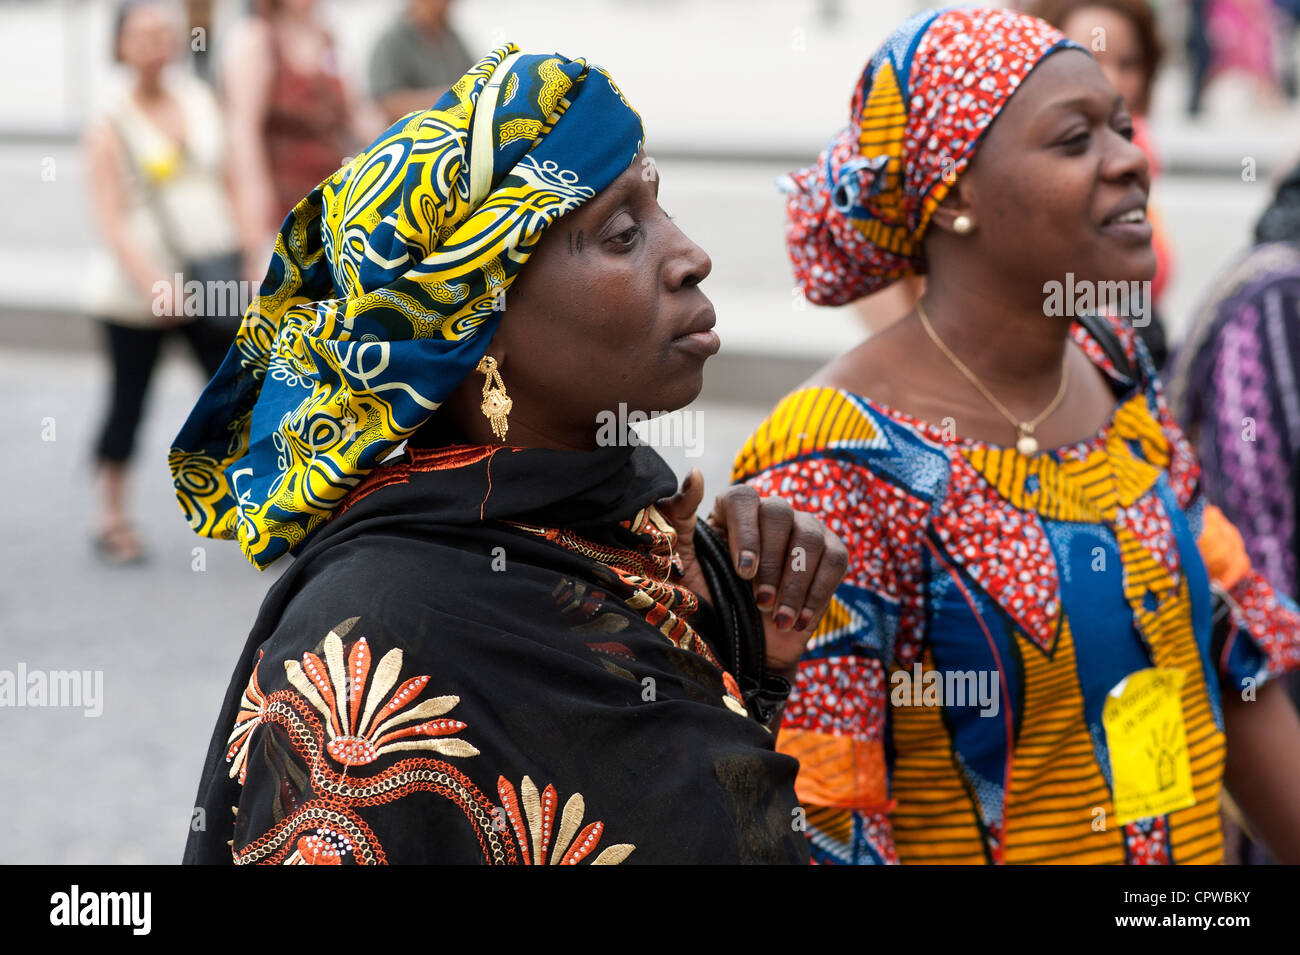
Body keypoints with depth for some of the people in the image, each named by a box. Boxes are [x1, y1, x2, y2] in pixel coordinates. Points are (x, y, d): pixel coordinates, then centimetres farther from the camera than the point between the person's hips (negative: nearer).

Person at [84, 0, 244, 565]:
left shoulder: (201, 101, 8)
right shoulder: (109, 126, -6)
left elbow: (229, 181, 14)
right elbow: (110, 220, -12)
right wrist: (155, 283, -22)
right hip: (135, 291, -4)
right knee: (128, 401, 6)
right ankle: (112, 518, 20)